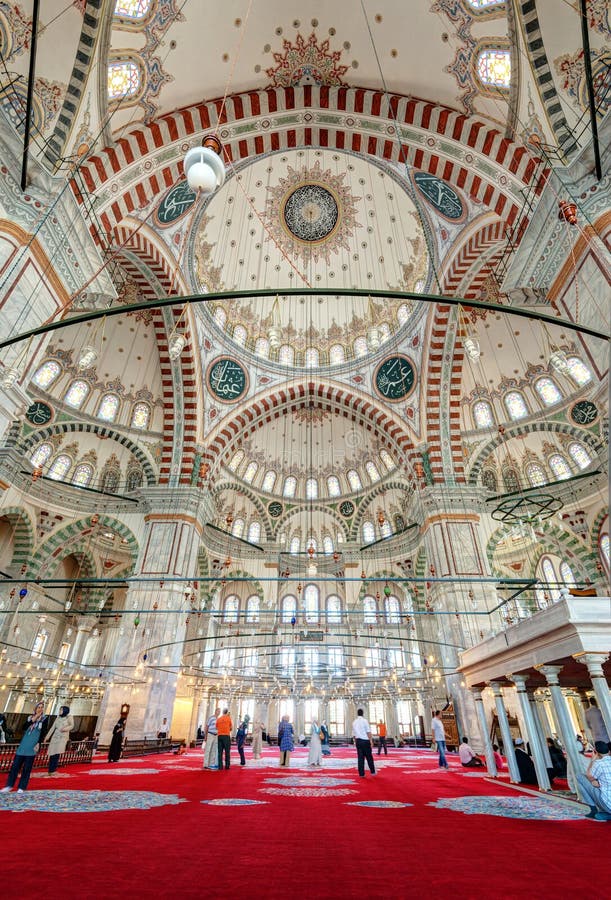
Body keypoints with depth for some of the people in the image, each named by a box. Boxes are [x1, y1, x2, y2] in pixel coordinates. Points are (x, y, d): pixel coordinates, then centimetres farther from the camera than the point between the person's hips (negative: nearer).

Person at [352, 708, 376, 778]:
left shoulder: (354, 722, 8)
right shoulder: (364, 720, -7)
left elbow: (353, 734, 12)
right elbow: (368, 732, -11)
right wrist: (371, 741, -8)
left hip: (358, 741, 4)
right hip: (365, 741, -4)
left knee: (360, 757, 7)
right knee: (369, 757, 10)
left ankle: (361, 774, 7)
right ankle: (372, 772, 17)